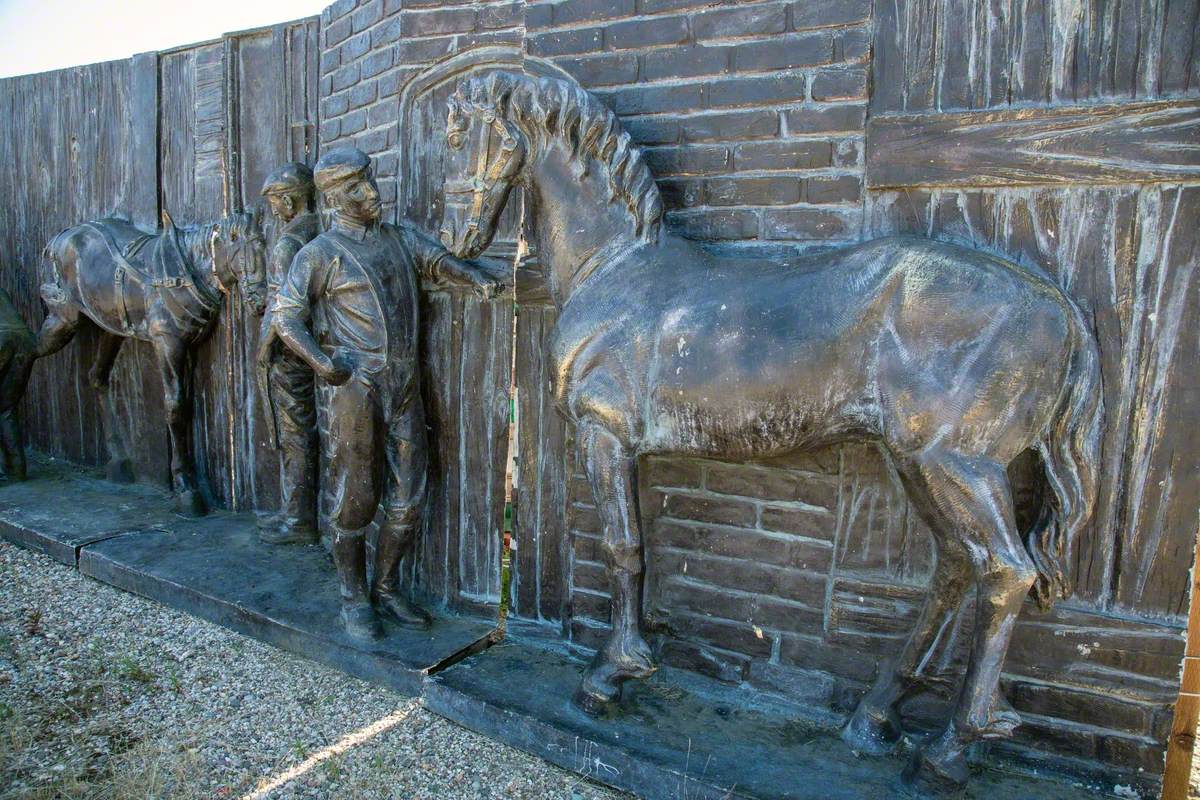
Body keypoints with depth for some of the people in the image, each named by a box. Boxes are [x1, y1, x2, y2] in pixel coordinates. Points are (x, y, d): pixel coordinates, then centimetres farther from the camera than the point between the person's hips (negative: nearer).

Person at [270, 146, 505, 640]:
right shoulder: (321, 253, -1)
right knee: (354, 499, 3)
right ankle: (354, 599, 19)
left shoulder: (400, 239, 14)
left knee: (407, 499, 9)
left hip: (404, 386, 5)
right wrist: (321, 363, -17)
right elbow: (286, 318, -3)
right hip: (350, 391, -5)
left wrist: (477, 278, -21)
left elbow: (438, 261, -1)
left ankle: (388, 589, 26)